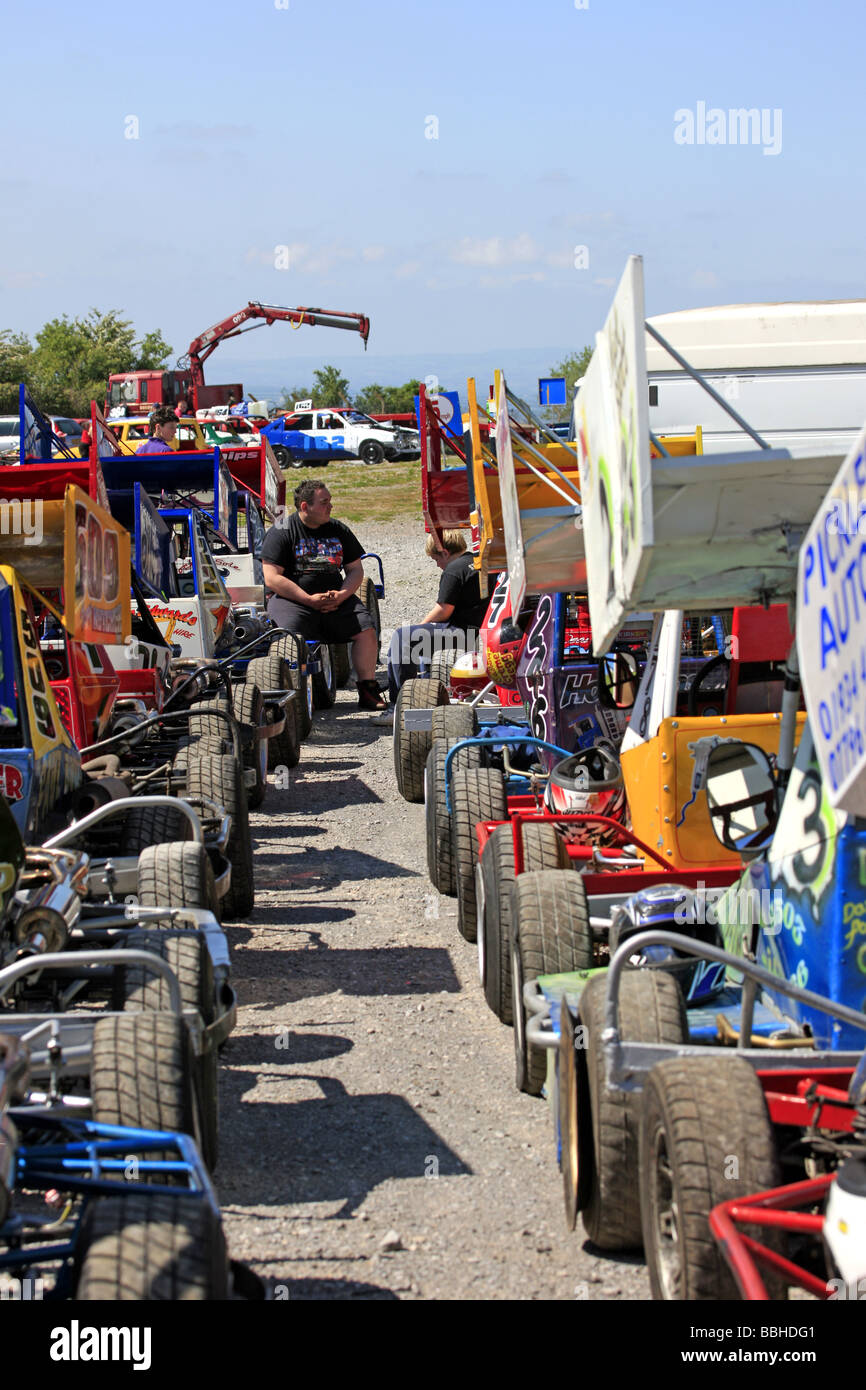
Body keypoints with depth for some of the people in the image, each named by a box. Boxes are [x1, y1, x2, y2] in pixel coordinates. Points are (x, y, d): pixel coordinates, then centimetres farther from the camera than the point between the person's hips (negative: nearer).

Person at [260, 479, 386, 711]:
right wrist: (310, 600, -15)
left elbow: (355, 570, 15)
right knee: (292, 637, -33)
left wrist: (341, 595, -6)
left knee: (366, 630, -16)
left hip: (336, 599, 4)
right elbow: (272, 579, -9)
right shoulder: (281, 533, -3)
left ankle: (368, 690, -6)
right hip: (292, 598, -4)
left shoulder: (339, 531, 13)